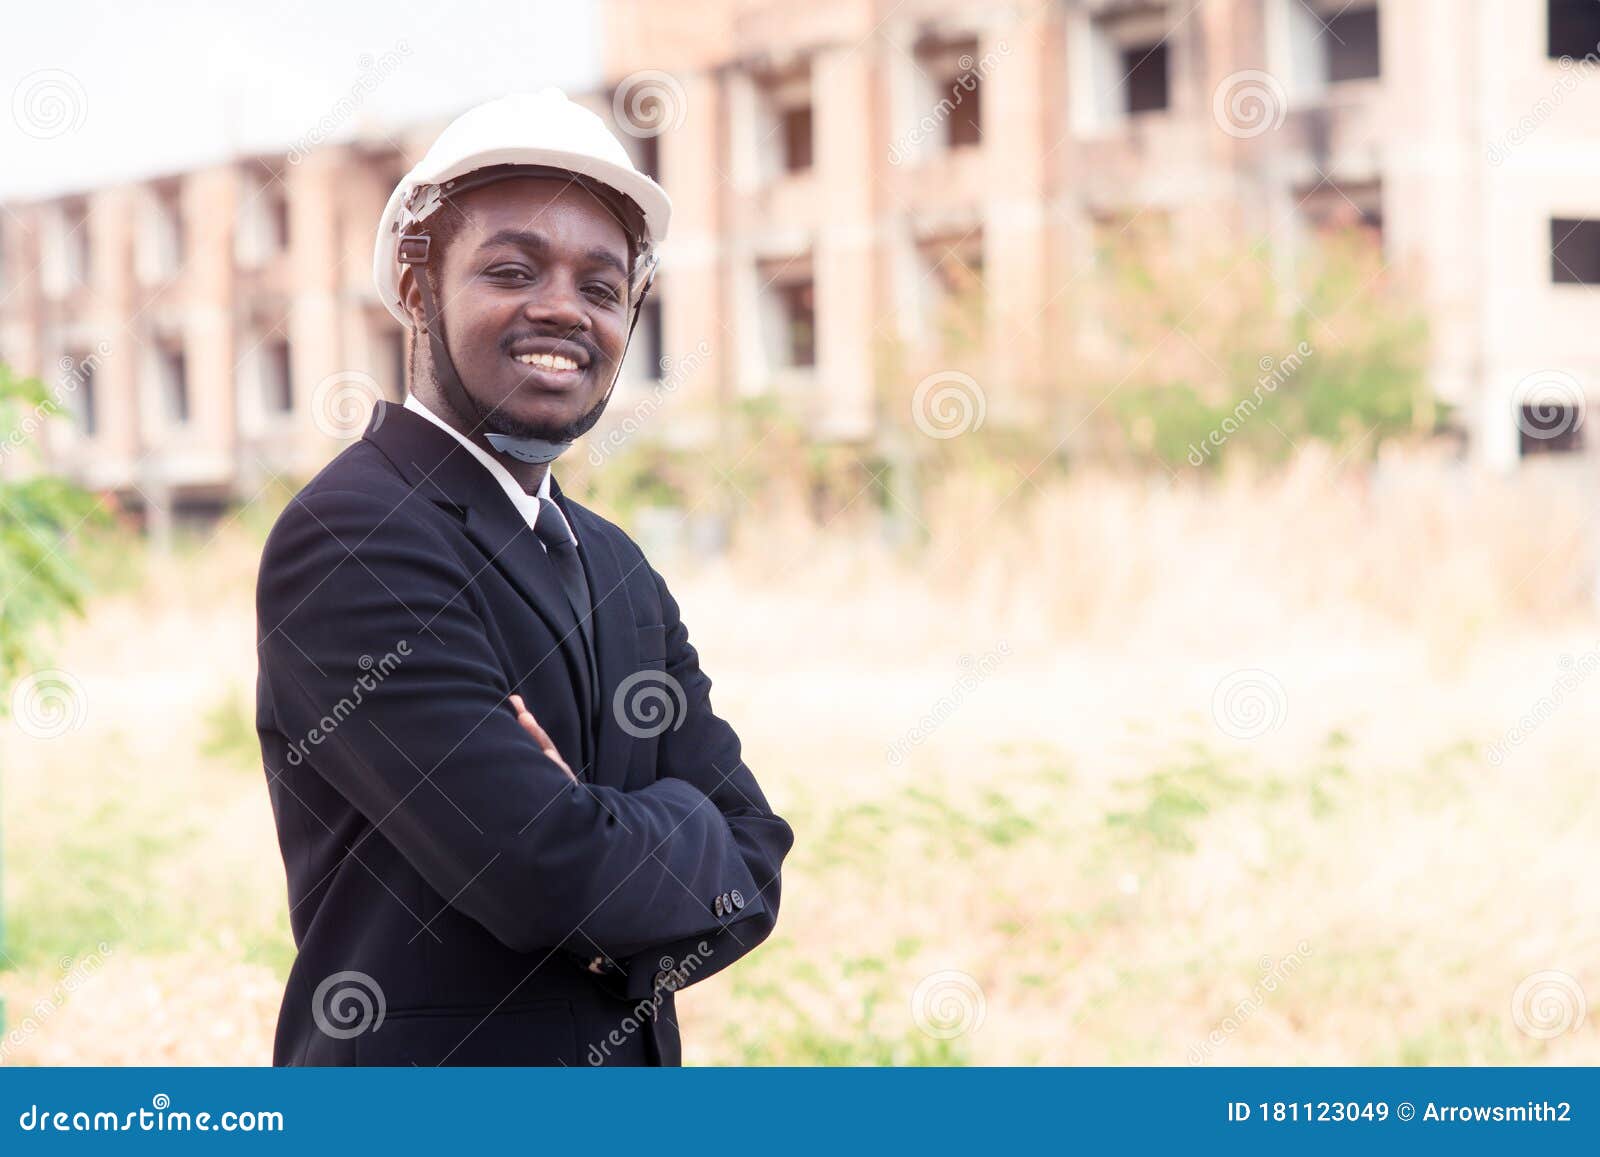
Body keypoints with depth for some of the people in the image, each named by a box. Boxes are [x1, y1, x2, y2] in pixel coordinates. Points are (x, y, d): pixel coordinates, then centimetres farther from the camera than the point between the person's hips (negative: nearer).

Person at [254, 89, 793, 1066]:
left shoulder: (619, 568, 6)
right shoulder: (348, 537, -19)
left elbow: (749, 865, -2)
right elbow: (550, 869, -26)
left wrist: (613, 839, -20)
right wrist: (681, 832, -7)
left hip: (628, 1082, 7)